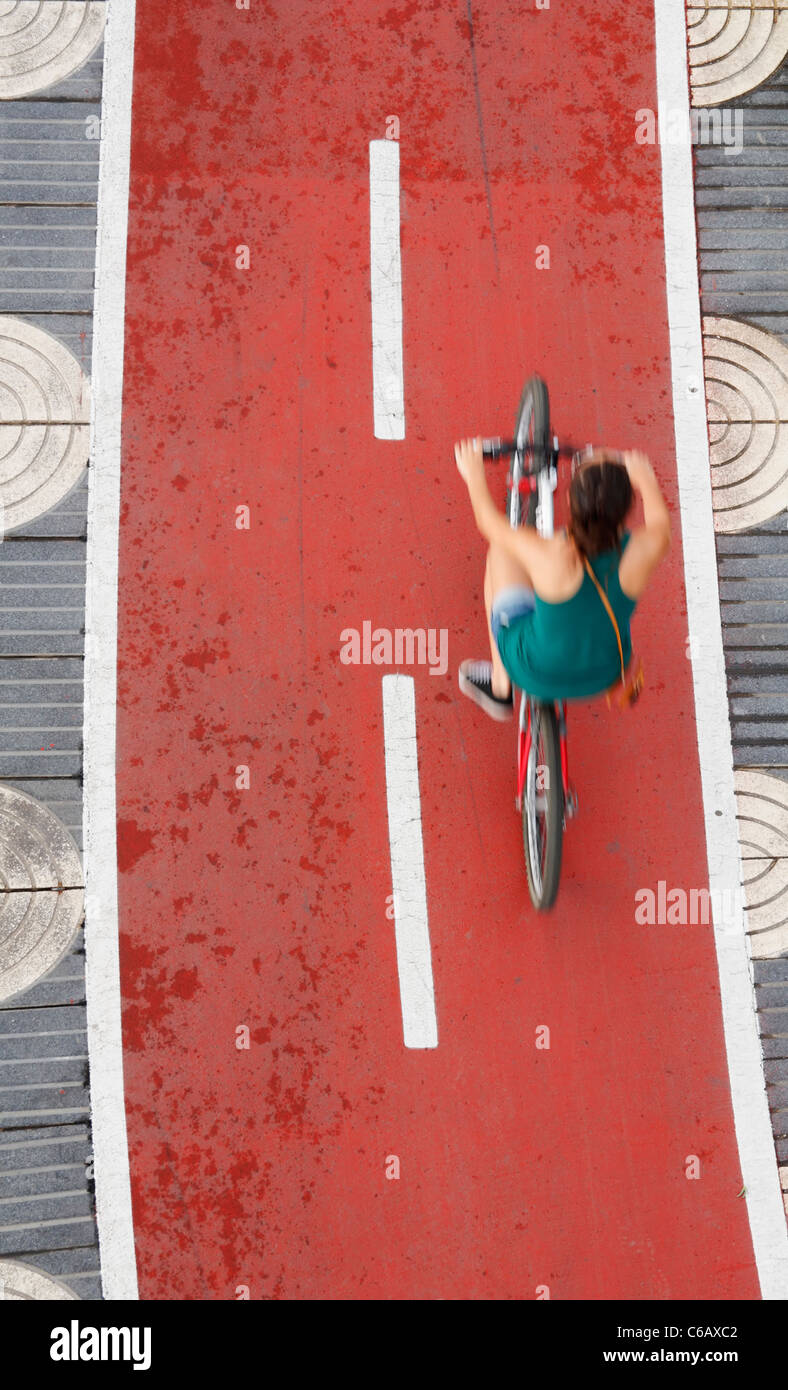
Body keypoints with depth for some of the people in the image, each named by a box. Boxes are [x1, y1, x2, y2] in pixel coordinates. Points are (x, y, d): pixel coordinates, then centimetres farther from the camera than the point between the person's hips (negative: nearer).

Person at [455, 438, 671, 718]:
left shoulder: (552, 556, -34)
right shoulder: (645, 550, -28)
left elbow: (489, 522, -12)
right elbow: (659, 518, 0)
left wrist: (474, 475, 8)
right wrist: (645, 478, 20)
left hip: (535, 675, -3)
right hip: (605, 675, 3)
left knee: (501, 549, 18)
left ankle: (500, 686, 31)